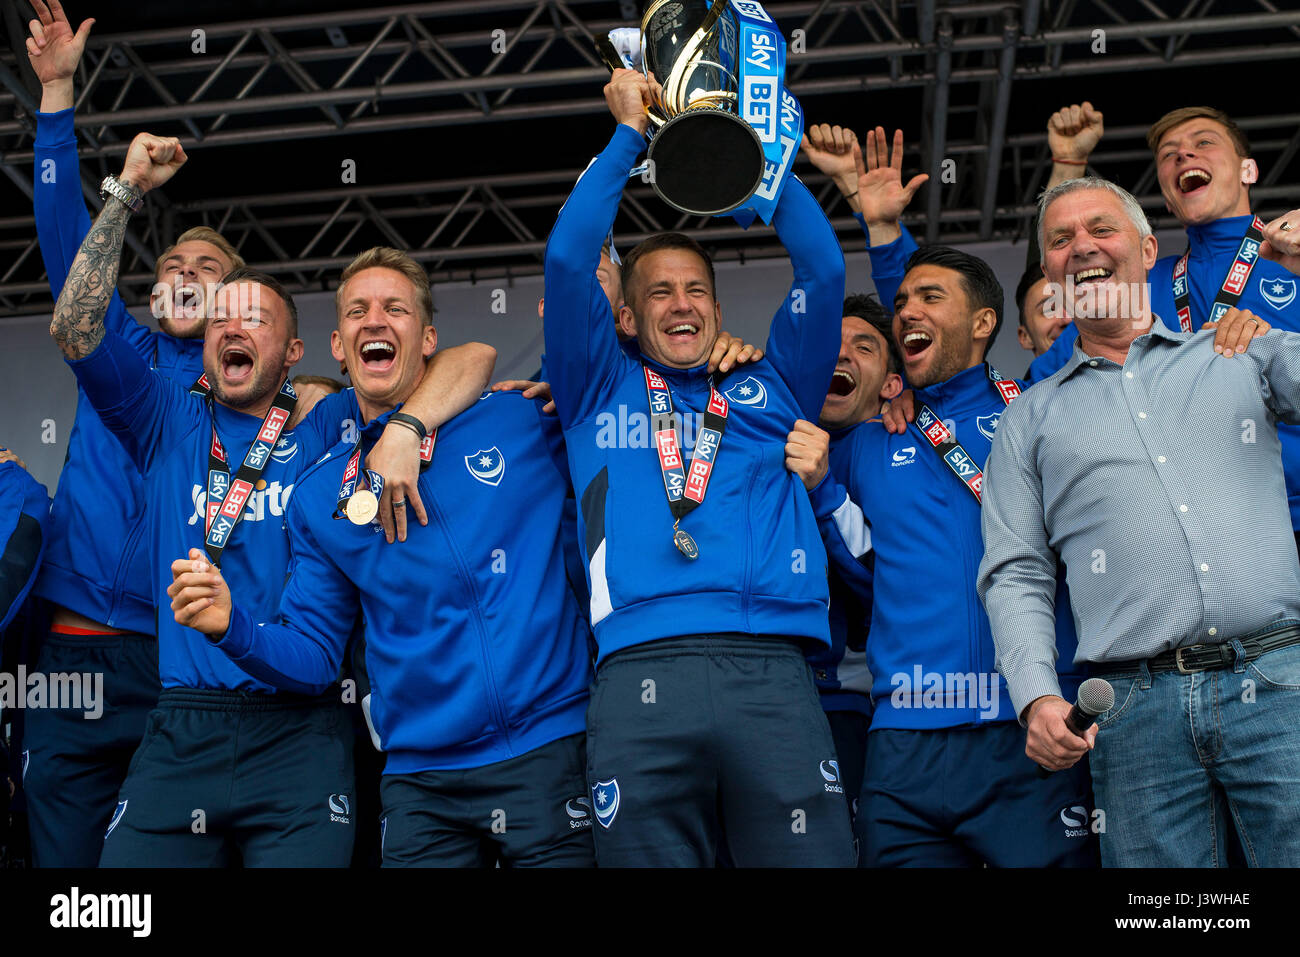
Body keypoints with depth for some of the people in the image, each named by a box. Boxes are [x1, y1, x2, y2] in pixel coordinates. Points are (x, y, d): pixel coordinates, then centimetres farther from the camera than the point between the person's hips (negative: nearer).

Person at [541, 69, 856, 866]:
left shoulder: (770, 392, 25)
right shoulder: (601, 392, 22)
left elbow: (823, 268, 18)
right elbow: (568, 260, 12)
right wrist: (629, 133, 19)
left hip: (774, 675, 1)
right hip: (641, 675, 0)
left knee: (811, 858, -8)